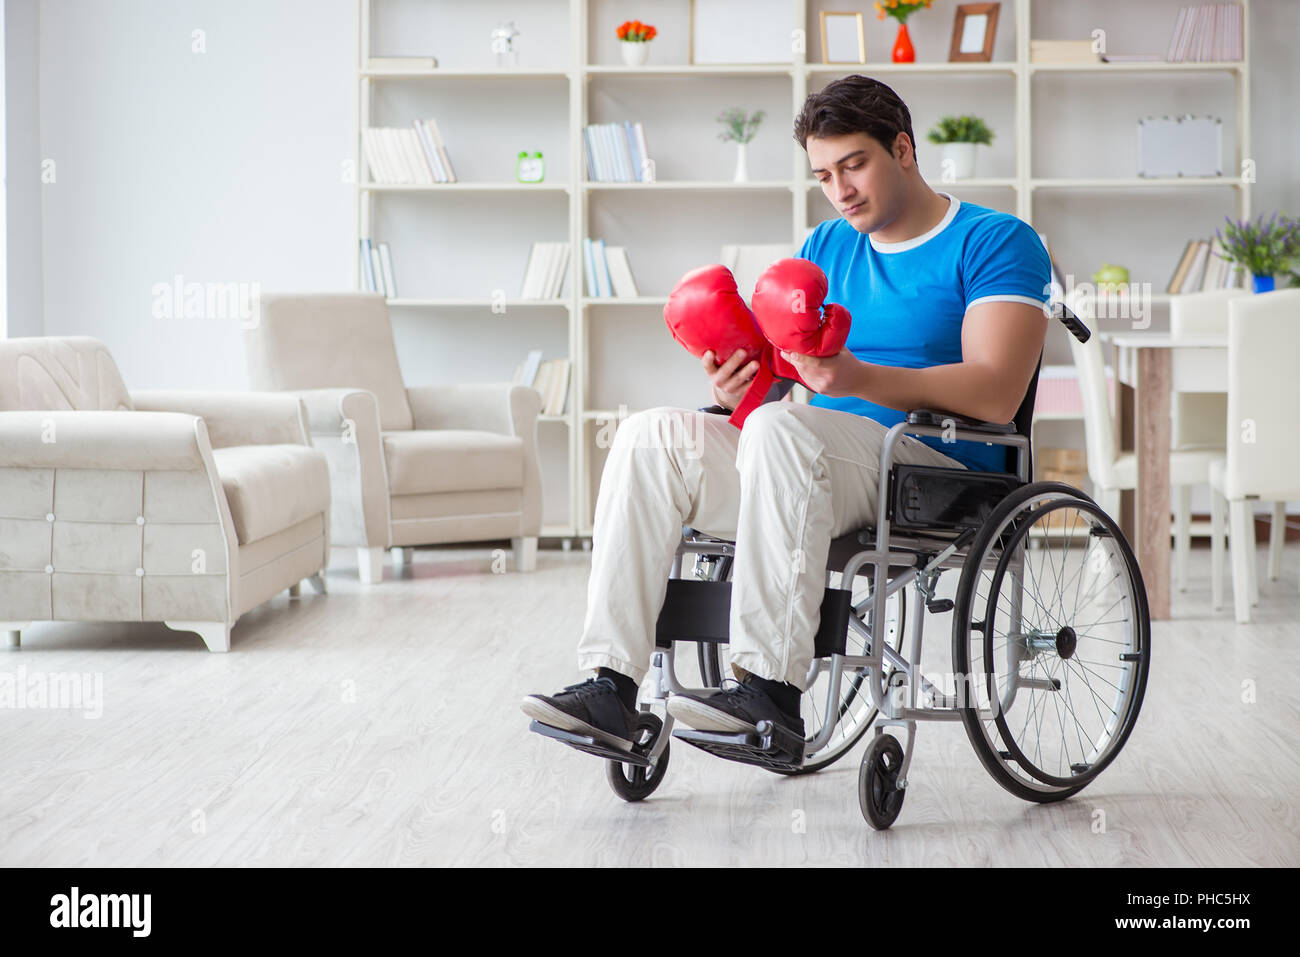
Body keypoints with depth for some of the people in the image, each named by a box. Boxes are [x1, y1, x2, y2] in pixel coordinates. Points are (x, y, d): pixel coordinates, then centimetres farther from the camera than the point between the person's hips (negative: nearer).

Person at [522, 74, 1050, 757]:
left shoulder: (996, 241, -1)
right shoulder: (823, 249, 21)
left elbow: (995, 394, -15)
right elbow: (776, 371, 13)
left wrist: (860, 379, -28)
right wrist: (736, 387, -13)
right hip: (826, 470, 7)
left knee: (782, 429, -35)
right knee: (650, 436, -15)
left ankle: (769, 687, -38)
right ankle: (610, 686, -25)